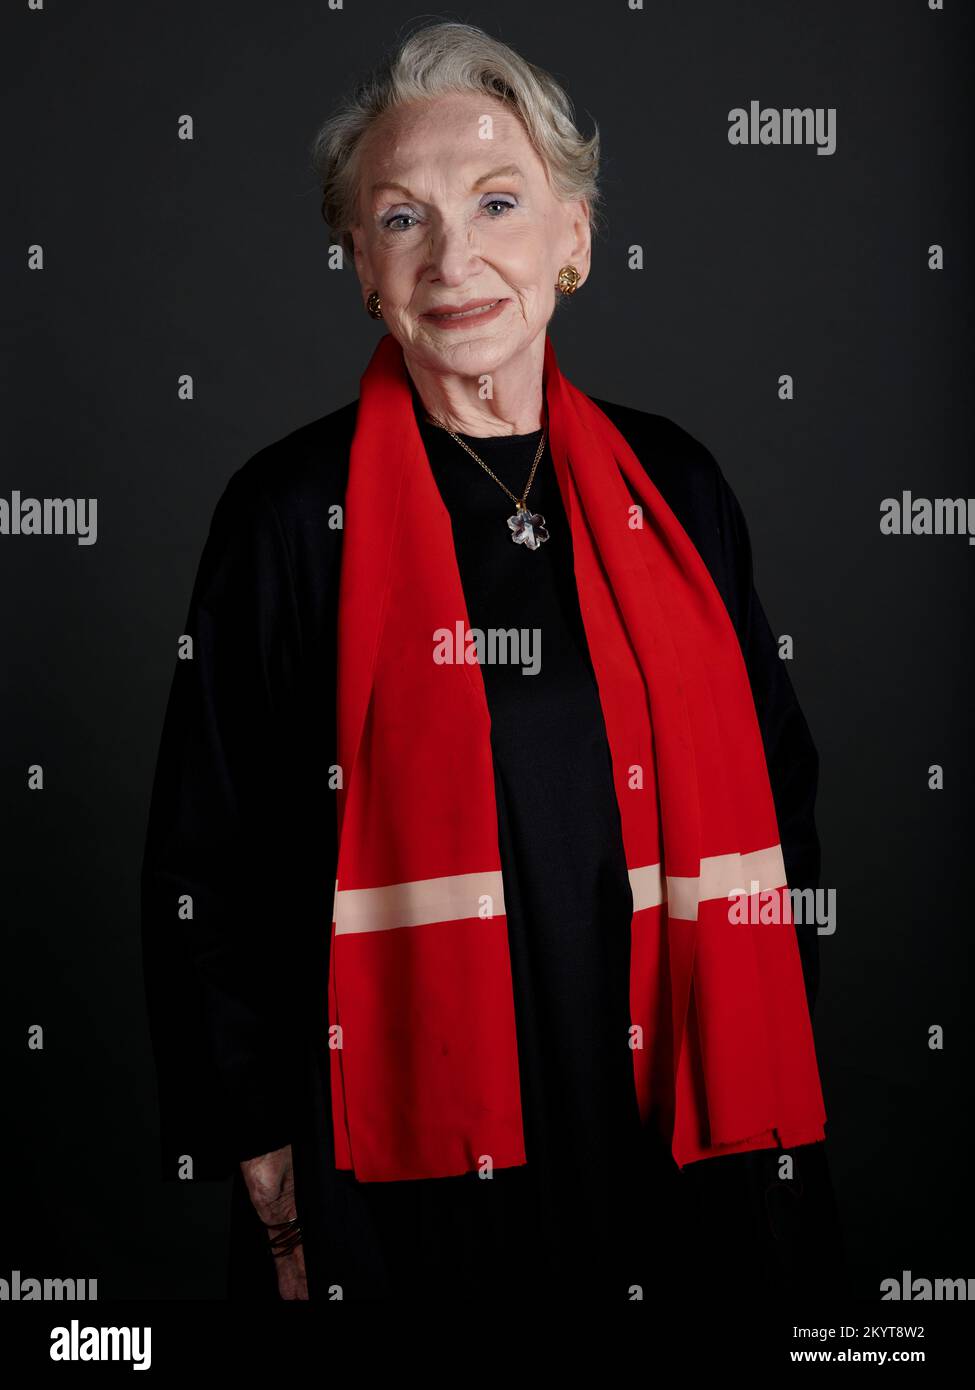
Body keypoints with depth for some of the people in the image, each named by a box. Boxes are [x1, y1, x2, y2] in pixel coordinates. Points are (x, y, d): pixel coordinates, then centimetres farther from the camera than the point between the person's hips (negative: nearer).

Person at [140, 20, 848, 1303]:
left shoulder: (675, 487, 2)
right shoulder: (292, 513, -6)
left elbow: (774, 798, 10)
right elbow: (204, 865, -3)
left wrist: (764, 1089, 6)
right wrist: (263, 1163, -4)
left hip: (674, 1134, 3)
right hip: (400, 1167, -2)